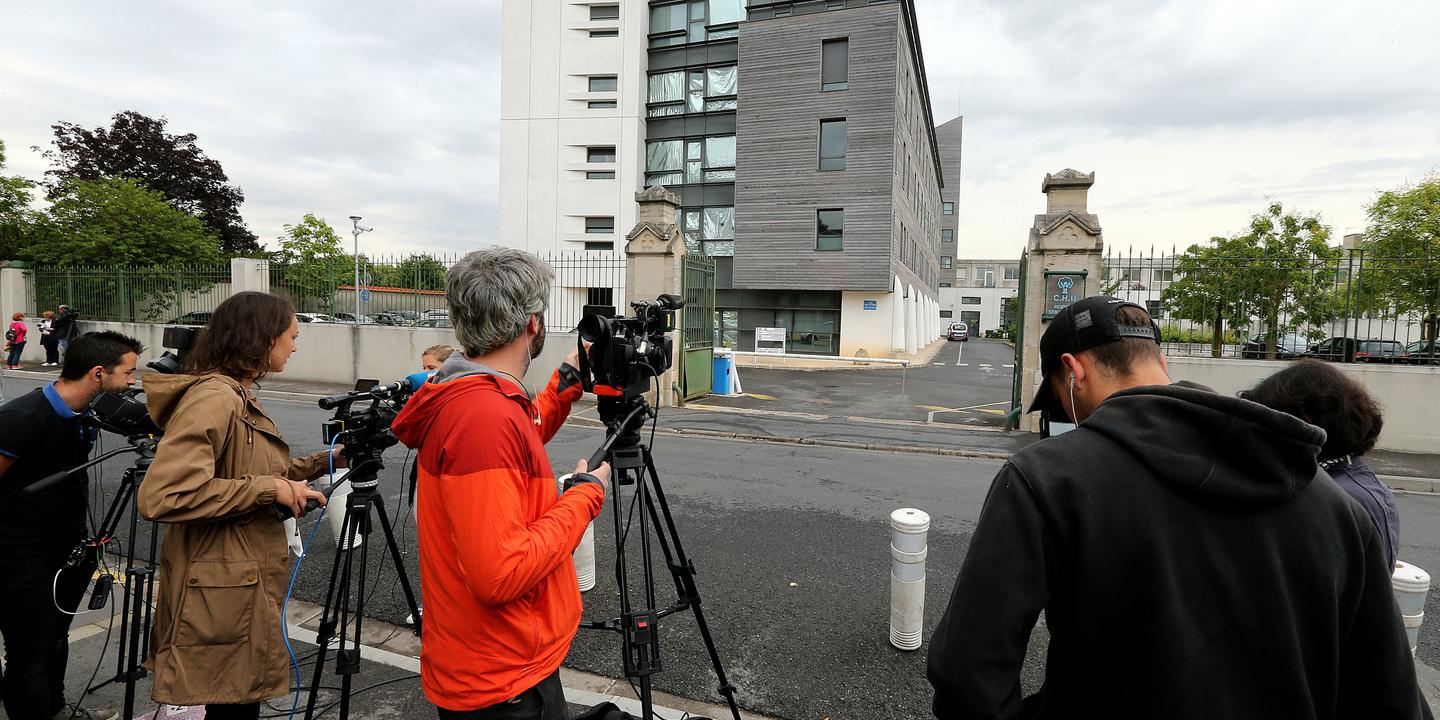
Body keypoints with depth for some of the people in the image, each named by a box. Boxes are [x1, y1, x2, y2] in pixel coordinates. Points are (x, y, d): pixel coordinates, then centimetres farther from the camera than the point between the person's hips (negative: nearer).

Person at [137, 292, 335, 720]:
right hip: (222, 599, -10)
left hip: (245, 589, 10)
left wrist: (325, 461, 11)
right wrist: (271, 489, -24)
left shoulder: (239, 397, 11)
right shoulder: (213, 398, -21)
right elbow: (161, 496, -29)